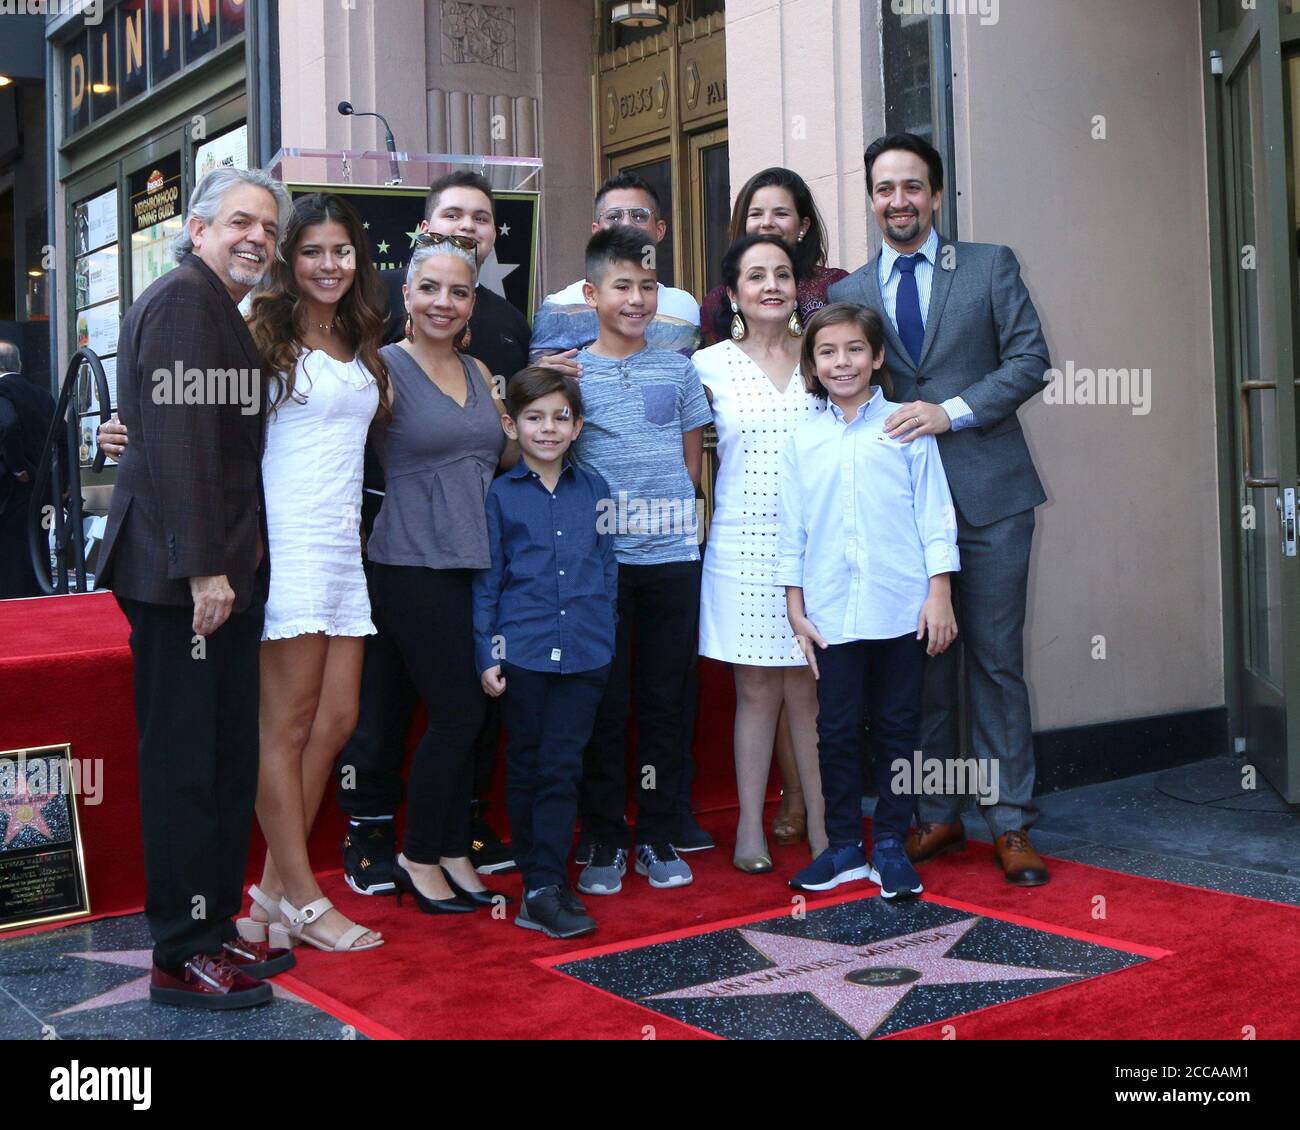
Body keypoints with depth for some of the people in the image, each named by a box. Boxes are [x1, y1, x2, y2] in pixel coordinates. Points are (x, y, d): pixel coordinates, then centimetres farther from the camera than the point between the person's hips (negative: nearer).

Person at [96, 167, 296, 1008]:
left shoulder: (220, 309, 21)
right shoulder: (184, 299, -10)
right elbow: (177, 438, -19)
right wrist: (203, 567, -22)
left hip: (221, 571, 10)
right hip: (183, 577, -10)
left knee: (229, 755, 14)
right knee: (186, 763, -3)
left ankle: (215, 927, 24)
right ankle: (183, 958, 6)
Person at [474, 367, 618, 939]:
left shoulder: (593, 489, 8)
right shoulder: (500, 495, 1)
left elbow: (607, 567, 13)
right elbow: (485, 580, 1)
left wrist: (605, 633, 10)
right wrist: (486, 654, -3)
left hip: (584, 653, 1)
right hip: (523, 650, -1)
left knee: (563, 768, 0)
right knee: (526, 767, 8)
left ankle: (544, 888, 3)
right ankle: (540, 878, 18)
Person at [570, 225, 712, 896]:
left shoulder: (678, 370, 9)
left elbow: (693, 461, 12)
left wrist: (664, 510, 0)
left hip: (672, 556, 2)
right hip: (599, 559, -2)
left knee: (666, 700, 8)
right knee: (604, 703, 3)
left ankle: (658, 838, 19)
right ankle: (604, 841, 15)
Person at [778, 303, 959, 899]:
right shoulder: (803, 441, 7)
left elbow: (934, 515, 2)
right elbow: (792, 532, 9)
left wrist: (940, 594, -4)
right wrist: (796, 611, 6)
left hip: (902, 610, -1)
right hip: (832, 615, 2)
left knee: (896, 729, 7)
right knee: (837, 731, 7)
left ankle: (890, 846, 19)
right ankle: (843, 846, 19)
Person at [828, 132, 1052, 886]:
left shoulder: (991, 266, 6)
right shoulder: (848, 294, 11)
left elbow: (1031, 357, -3)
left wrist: (952, 411, -14)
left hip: (989, 495, -2)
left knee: (997, 660, 1)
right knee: (922, 664, 8)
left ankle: (1012, 824, 10)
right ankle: (938, 816, 20)